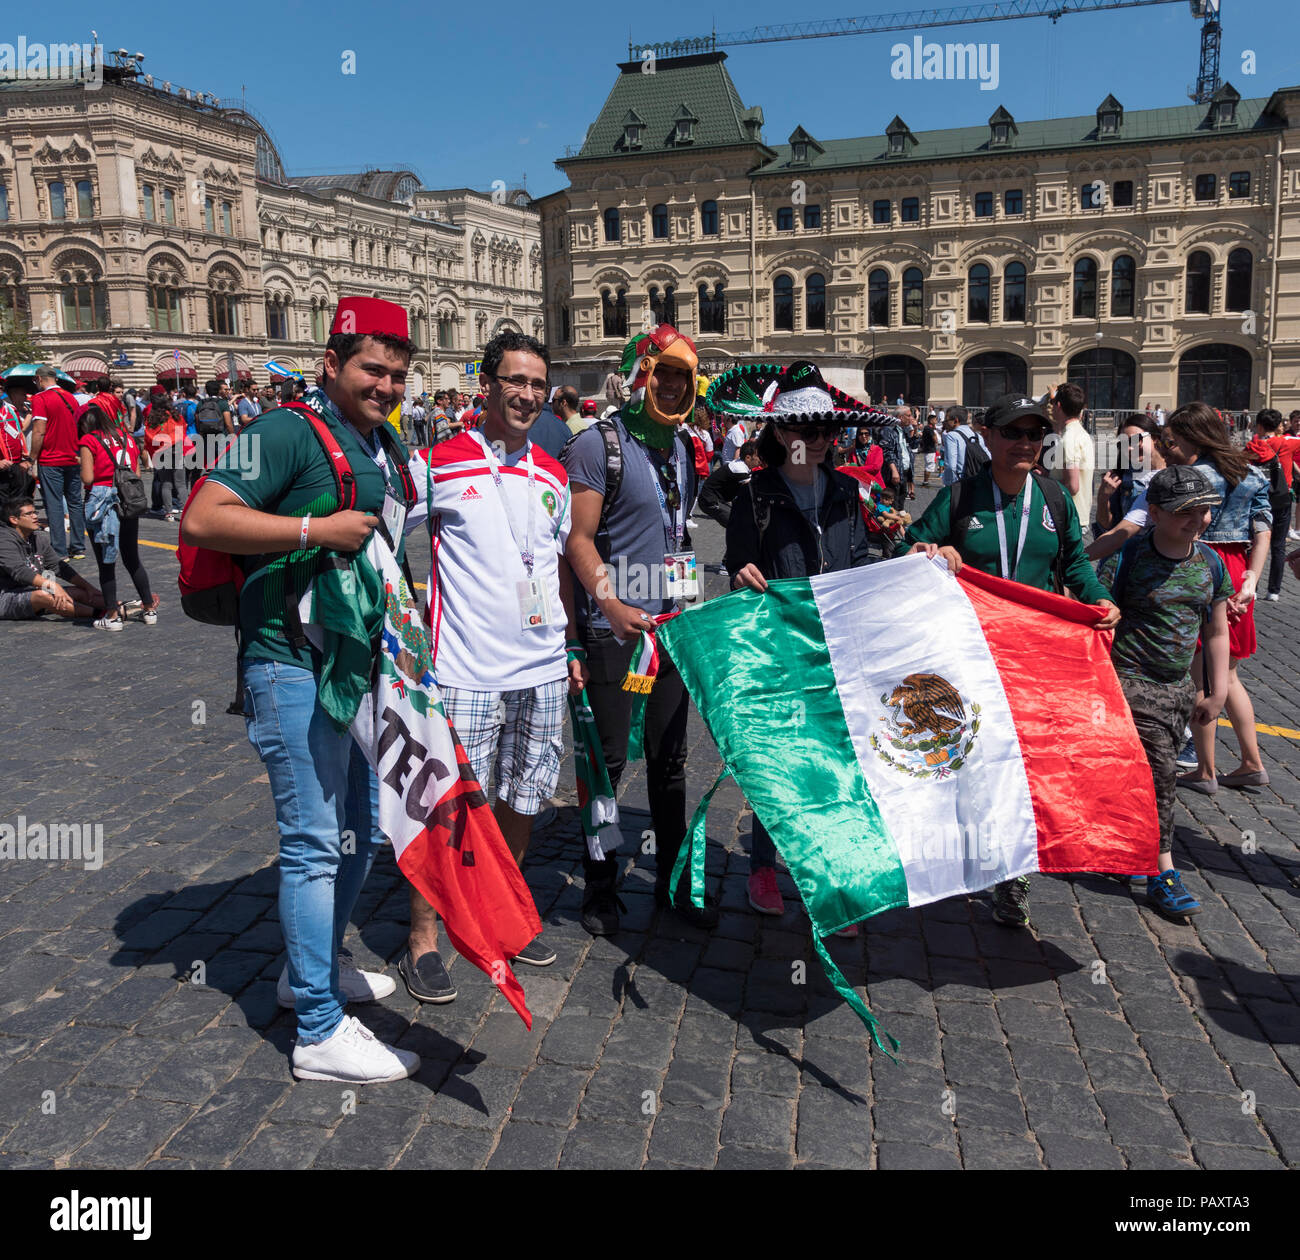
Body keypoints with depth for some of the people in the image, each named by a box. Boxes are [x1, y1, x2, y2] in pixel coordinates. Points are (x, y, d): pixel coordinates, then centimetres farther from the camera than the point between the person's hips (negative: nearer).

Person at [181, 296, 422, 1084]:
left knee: (361, 829, 18)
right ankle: (321, 1032, 7)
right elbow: (201, 520, -20)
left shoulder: (390, 449, 15)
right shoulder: (291, 432, -12)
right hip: (296, 666, -9)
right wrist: (316, 529, -23)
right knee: (315, 841, -4)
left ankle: (317, 965, 38)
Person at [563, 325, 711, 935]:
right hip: (612, 629, -6)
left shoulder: (684, 447, 13)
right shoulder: (598, 444, -8)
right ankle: (600, 885, 18)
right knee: (609, 760, 1)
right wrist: (611, 605, -26)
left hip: (670, 626, 7)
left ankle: (673, 880, 27)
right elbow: (578, 539, -14)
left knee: (670, 758, 13)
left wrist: (689, 607, 16)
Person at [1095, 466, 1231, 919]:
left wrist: (1217, 693, 13)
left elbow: (1217, 632, 13)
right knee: (1159, 771, -9)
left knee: (1152, 771, 12)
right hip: (1131, 682, -6)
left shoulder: (1210, 564, 5)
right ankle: (1162, 873, -1)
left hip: (1179, 689, 6)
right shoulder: (1127, 558, -13)